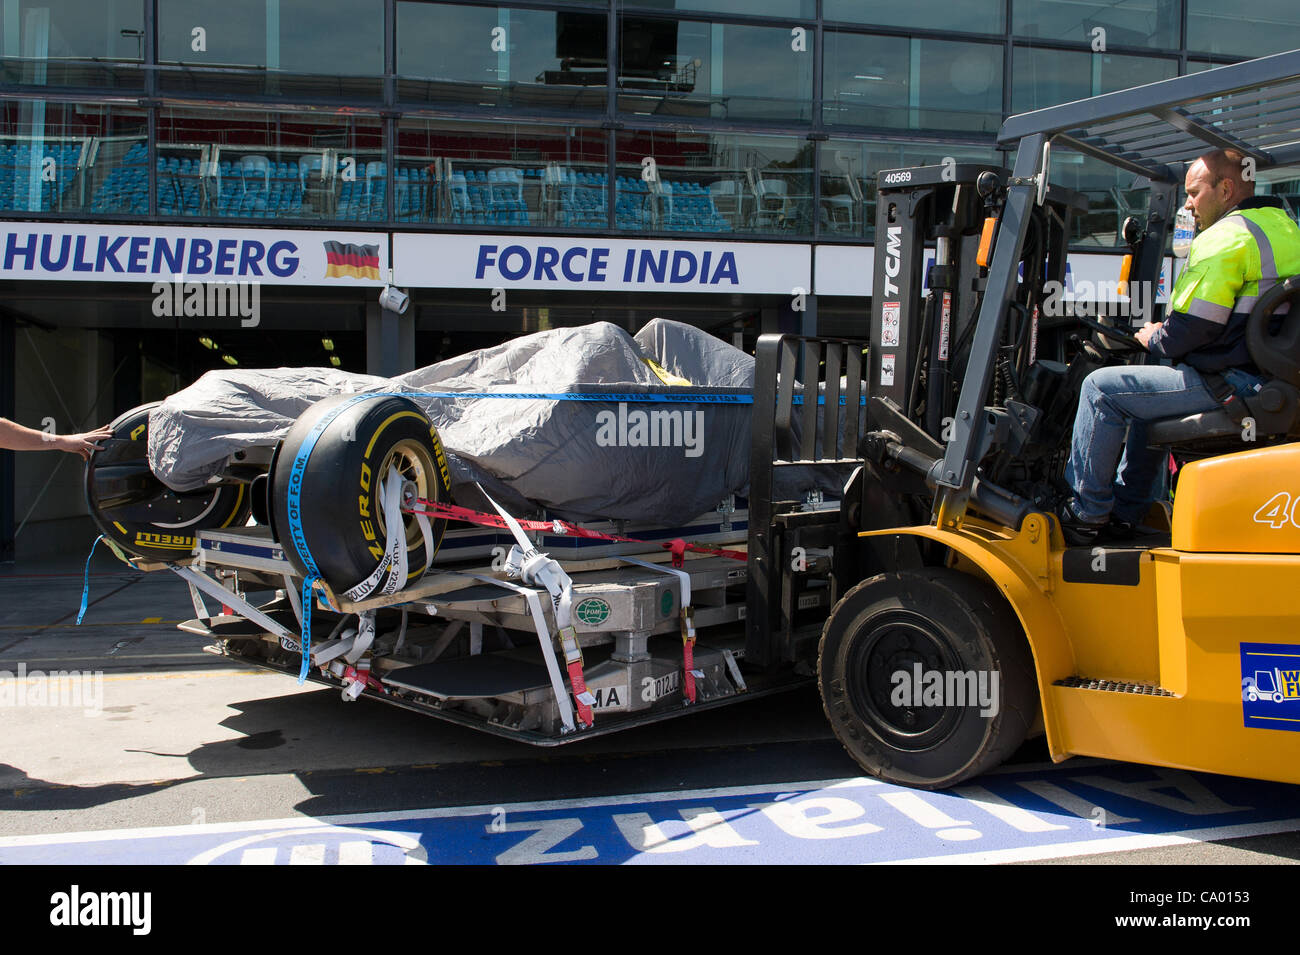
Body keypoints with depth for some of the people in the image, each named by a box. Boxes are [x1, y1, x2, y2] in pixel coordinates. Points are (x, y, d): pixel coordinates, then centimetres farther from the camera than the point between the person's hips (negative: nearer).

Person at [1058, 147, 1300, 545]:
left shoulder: (1227, 236, -14)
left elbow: (1190, 330, -20)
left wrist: (1154, 338, 2)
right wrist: (1162, 335, 19)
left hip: (1228, 384, -11)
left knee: (1102, 387, -5)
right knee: (1147, 393, 29)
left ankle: (1085, 513, 0)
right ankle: (1125, 514, 28)